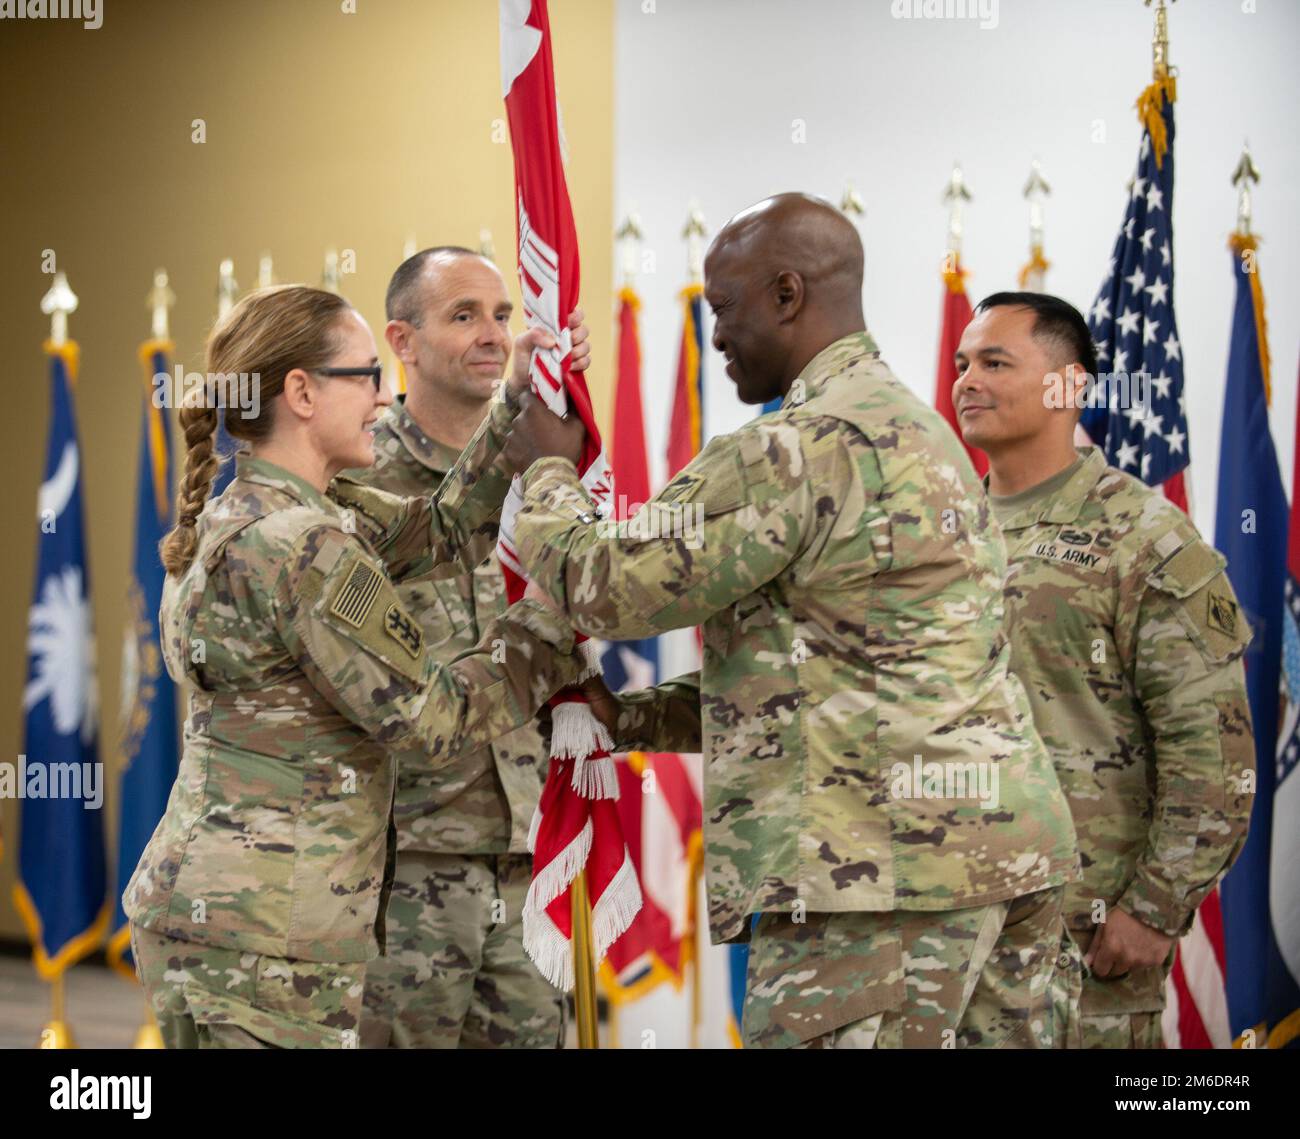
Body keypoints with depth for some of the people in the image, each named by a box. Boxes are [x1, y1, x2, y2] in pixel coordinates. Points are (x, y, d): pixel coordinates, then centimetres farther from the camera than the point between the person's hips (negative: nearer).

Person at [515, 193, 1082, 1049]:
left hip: (882, 869, -10)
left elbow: (607, 585, -7)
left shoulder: (807, 449, -12)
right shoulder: (923, 432, 21)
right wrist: (633, 717, 22)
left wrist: (547, 476, 12)